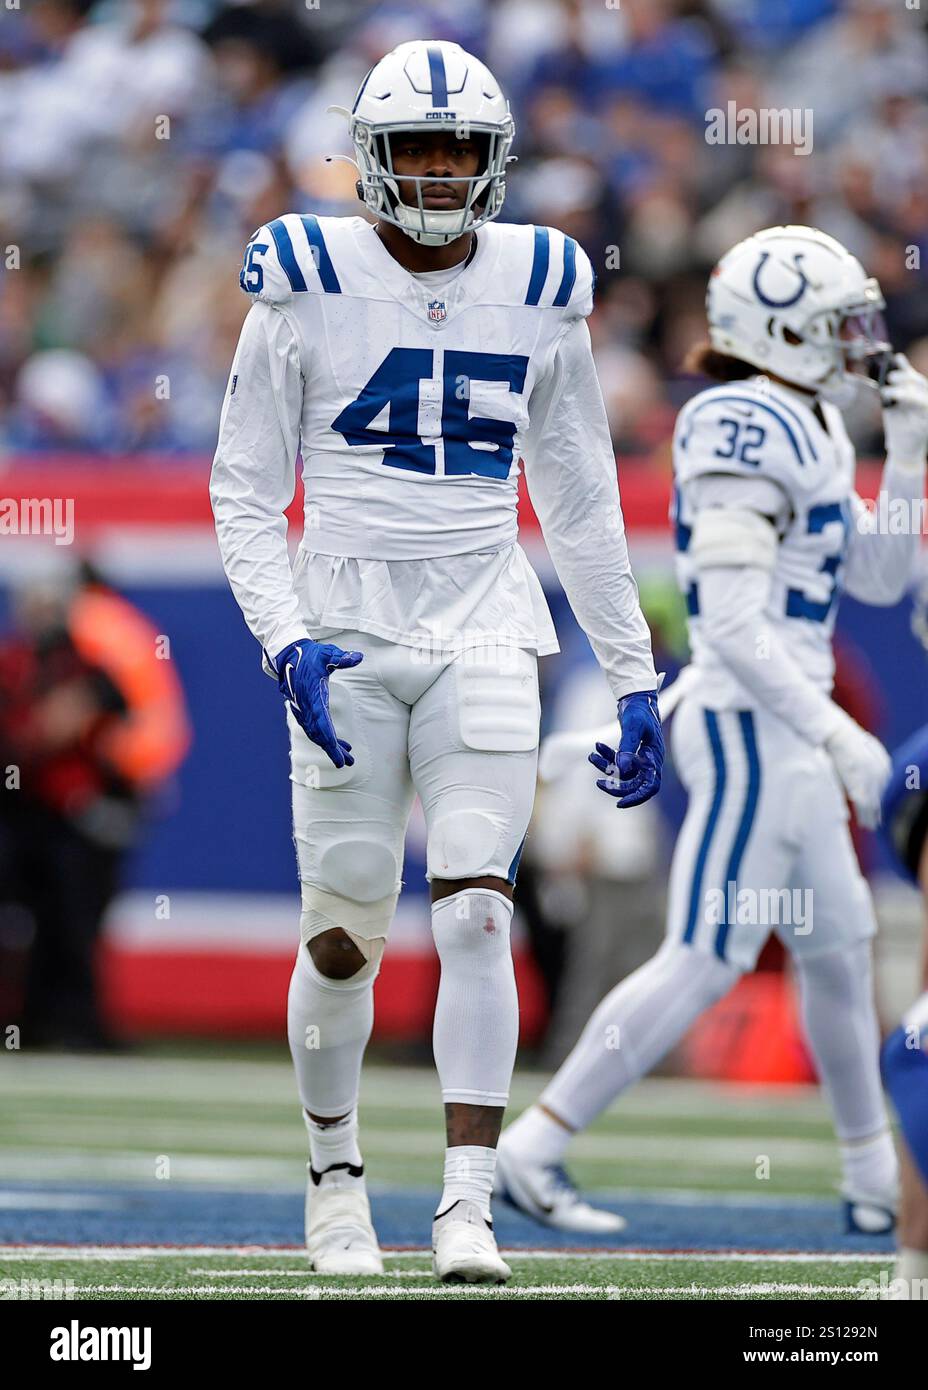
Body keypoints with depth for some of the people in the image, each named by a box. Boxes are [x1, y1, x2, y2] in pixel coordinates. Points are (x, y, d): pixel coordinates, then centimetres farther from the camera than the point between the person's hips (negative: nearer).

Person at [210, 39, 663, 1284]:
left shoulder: (537, 294, 6)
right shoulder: (308, 287, -2)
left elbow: (581, 504, 14)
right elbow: (244, 493, 1)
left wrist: (633, 678, 12)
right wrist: (286, 642, -13)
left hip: (484, 642, 1)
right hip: (346, 639, -1)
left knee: (475, 914, -12)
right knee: (344, 936, 3)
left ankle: (468, 1211, -12)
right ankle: (336, 1173, 26)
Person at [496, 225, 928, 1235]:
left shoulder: (809, 433, 14)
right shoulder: (746, 433, -17)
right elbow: (734, 626, -23)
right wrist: (839, 735, -24)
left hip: (788, 734, 10)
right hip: (751, 730, -10)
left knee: (837, 951, 16)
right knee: (705, 960, -10)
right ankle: (532, 1148, -6)